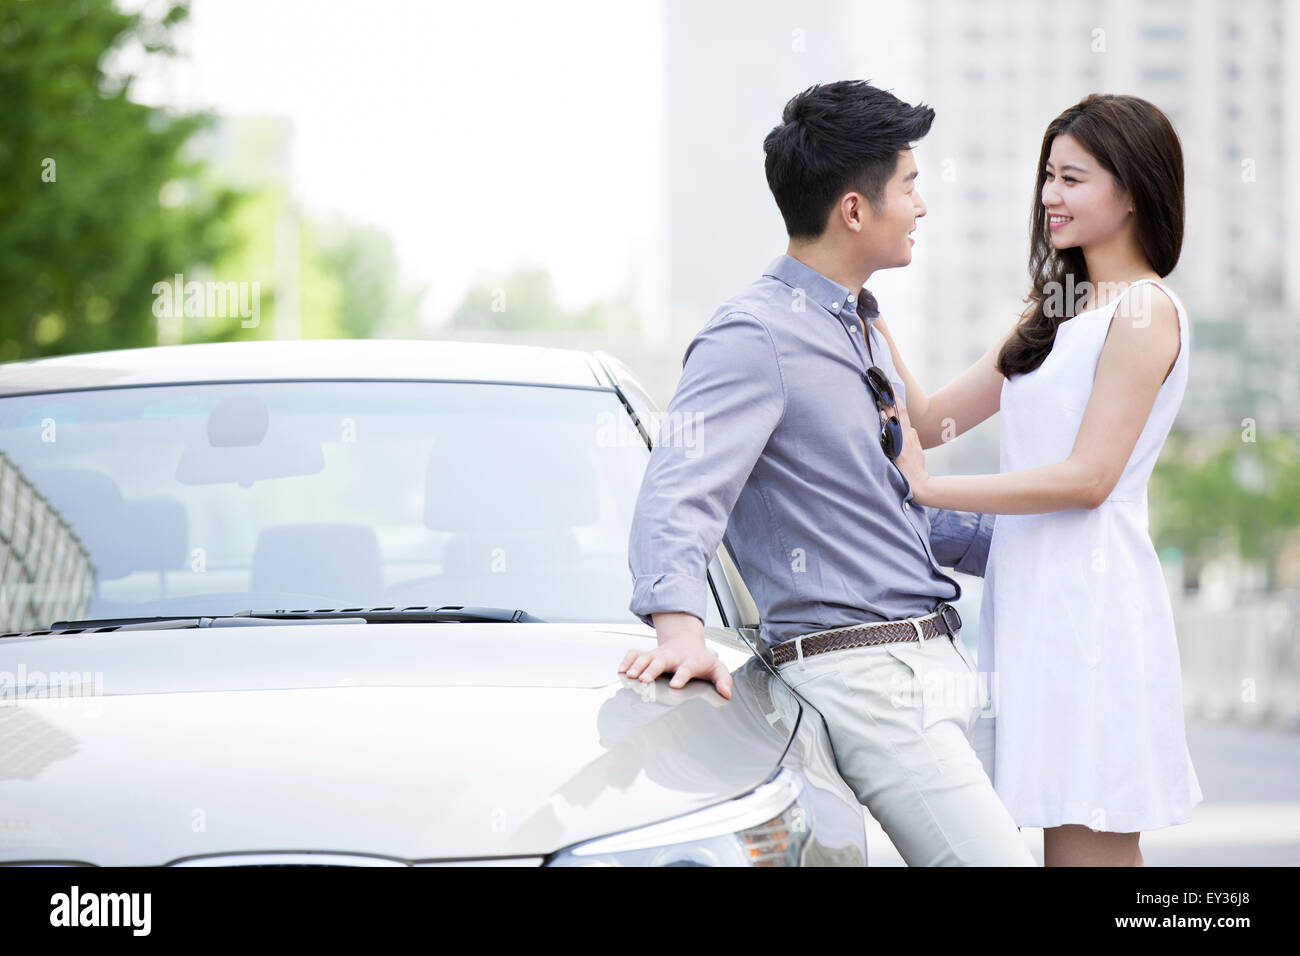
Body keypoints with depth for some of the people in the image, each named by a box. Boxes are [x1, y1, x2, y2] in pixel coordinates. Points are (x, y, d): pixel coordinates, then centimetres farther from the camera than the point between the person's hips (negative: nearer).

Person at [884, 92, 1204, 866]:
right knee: (1066, 840, 6)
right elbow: (931, 419, 18)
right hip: (1037, 597, 8)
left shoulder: (1146, 312, -8)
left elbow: (1087, 477, -15)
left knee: (1089, 845, -9)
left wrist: (925, 487, -14)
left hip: (1091, 598, -8)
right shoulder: (1057, 314, 20)